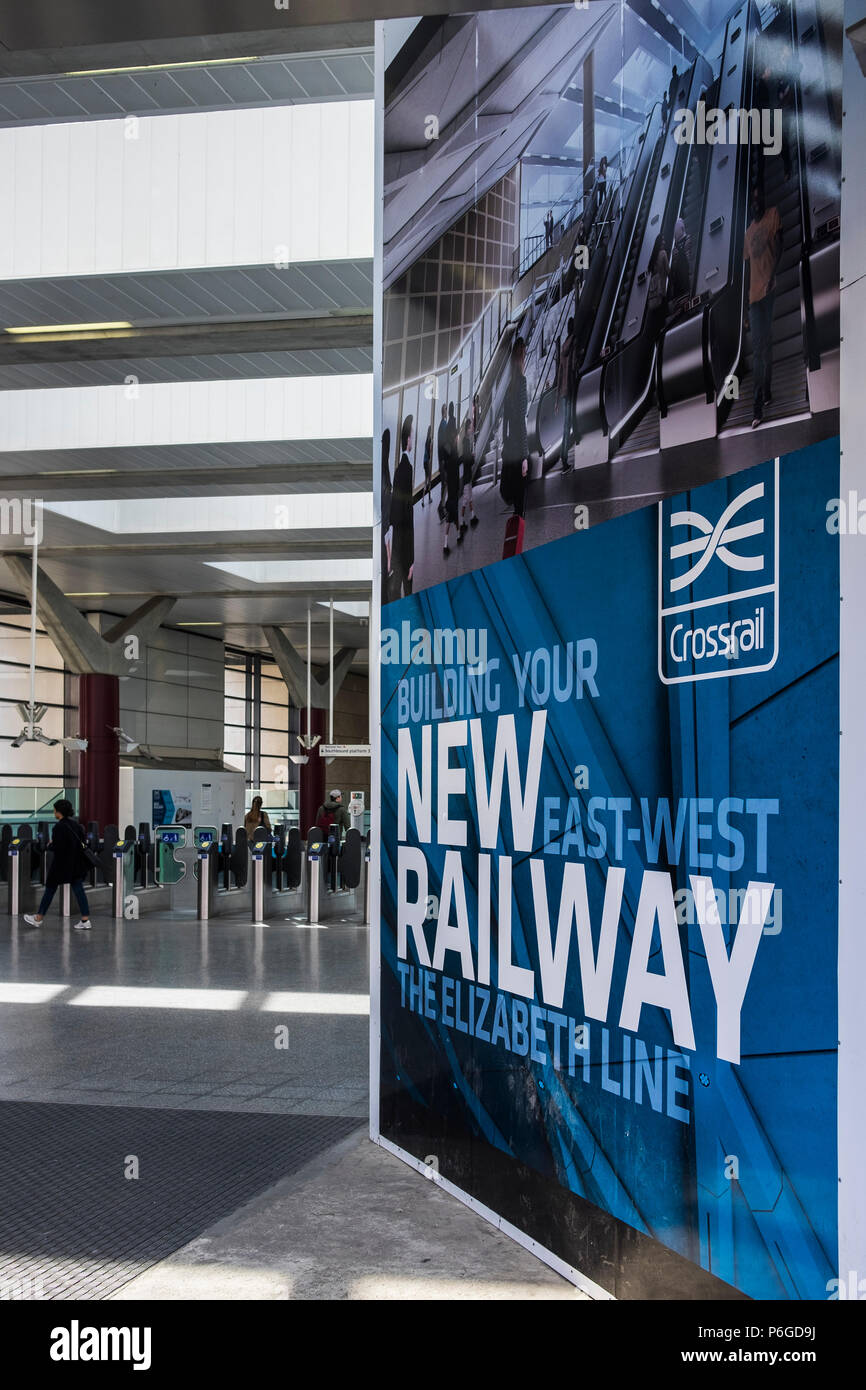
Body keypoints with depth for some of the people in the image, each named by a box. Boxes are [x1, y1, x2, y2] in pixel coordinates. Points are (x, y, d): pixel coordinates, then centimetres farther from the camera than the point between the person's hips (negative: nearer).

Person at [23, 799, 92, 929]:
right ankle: (85, 920, -2)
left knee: (50, 889, 8)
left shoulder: (59, 827, -18)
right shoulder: (75, 823, 5)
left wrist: (51, 844, 0)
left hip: (62, 864, -6)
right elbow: (82, 840, 11)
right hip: (76, 863, 6)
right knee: (78, 889, 4)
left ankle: (38, 918, 21)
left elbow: (57, 848, -20)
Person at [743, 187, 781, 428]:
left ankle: (767, 392, 8)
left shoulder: (773, 215, 4)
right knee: (758, 347, -1)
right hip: (754, 294, 4)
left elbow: (779, 245, -6)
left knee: (767, 344, -1)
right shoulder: (748, 231, 17)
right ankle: (758, 404, -2)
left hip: (771, 290, -4)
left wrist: (773, 275, -18)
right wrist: (746, 296, 16)